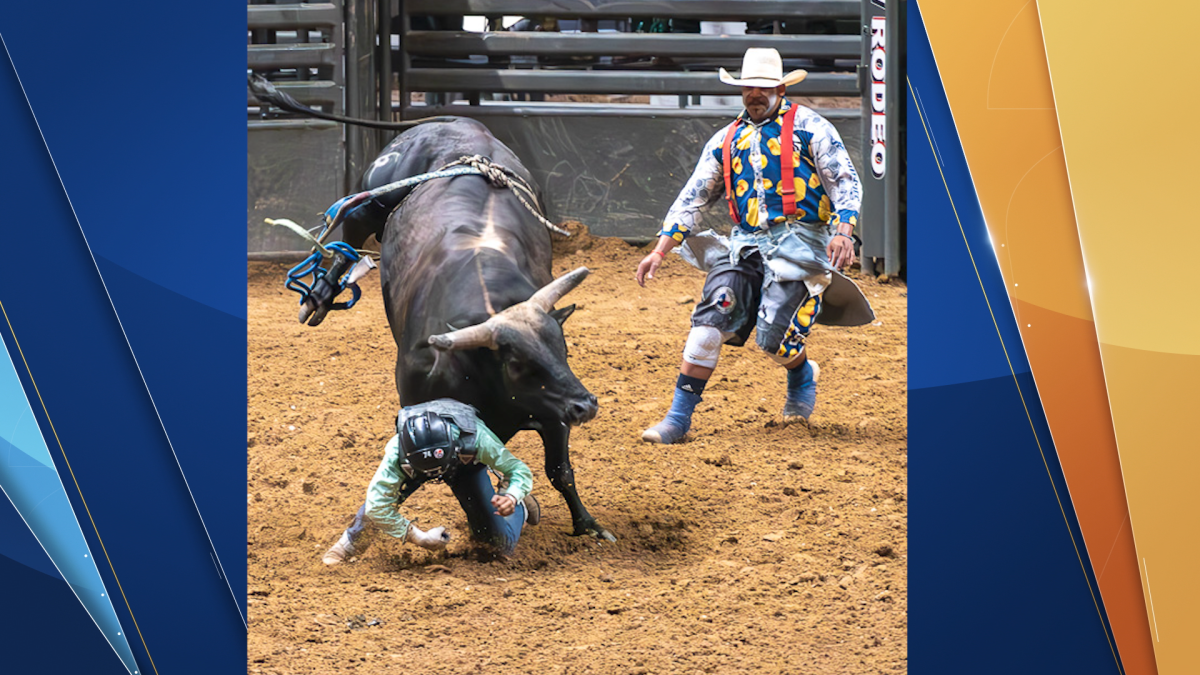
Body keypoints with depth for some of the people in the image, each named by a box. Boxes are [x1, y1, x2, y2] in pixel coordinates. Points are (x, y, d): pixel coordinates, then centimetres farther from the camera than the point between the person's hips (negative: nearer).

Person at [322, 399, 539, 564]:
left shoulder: (475, 438, -43)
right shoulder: (399, 450, -43)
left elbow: (519, 470, -32)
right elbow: (377, 506, -40)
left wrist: (511, 497, -53)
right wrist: (420, 537, -35)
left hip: (466, 465, 0)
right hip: (414, 465, 0)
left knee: (503, 545, -8)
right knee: (382, 494, -31)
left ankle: (520, 506, 29)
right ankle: (354, 538, 2)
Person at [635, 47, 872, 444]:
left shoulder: (809, 127, 3)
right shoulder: (727, 139, 16)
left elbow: (845, 184, -2)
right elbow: (692, 198, 17)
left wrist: (843, 232, -20)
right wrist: (659, 252, 9)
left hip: (797, 242, -4)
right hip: (744, 243, 4)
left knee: (773, 338, -13)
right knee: (710, 320, -13)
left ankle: (802, 375, 24)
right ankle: (678, 419, -10)